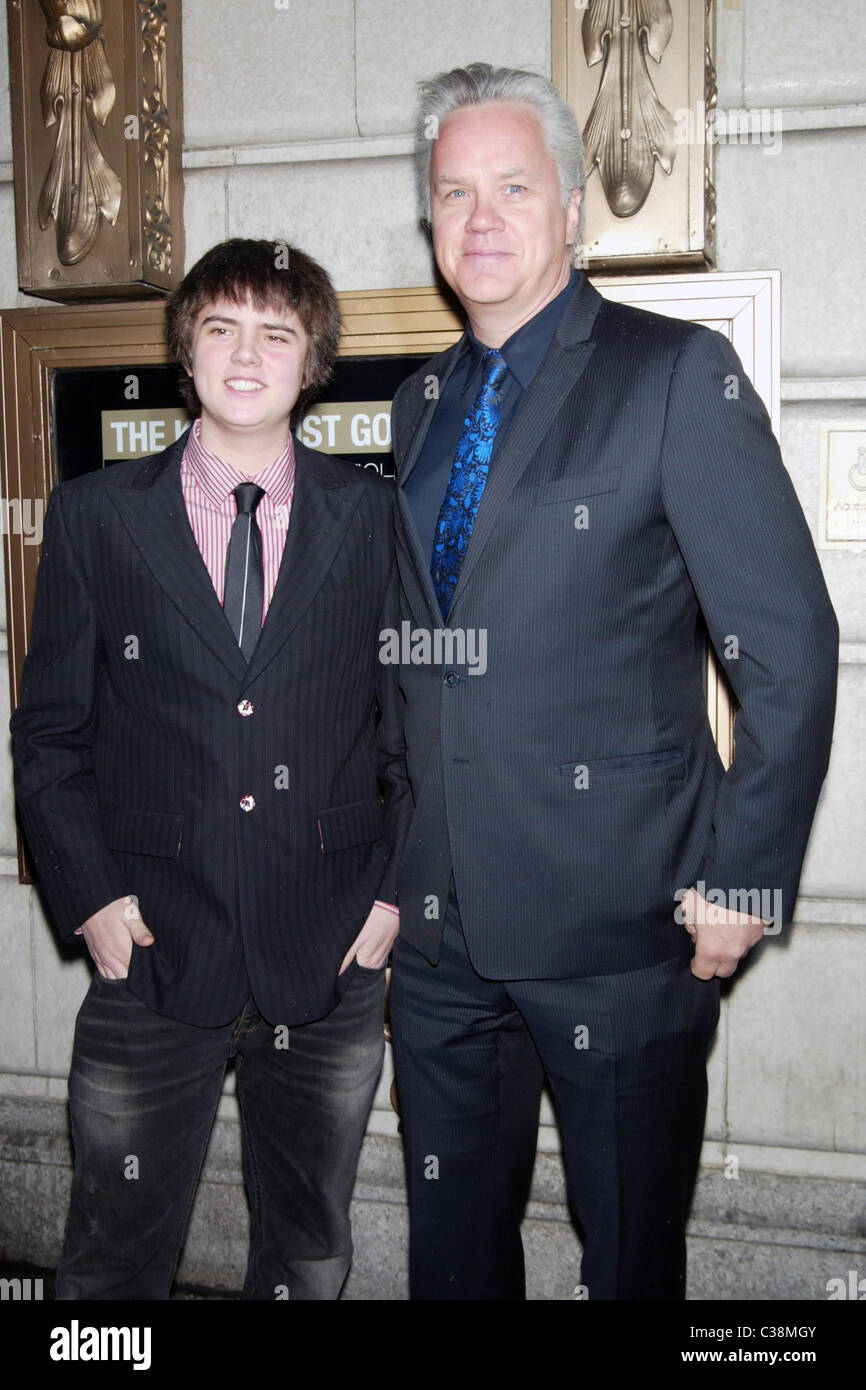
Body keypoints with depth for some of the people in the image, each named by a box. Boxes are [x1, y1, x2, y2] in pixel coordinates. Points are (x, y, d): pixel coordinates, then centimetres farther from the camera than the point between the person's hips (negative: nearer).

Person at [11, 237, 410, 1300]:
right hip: (153, 958, 0)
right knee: (113, 1261, 10)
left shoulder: (374, 517, 3)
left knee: (311, 1259, 17)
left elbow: (417, 721, 6)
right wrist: (89, 895, -4)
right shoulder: (93, 514, 2)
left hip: (330, 969, 1)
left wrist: (394, 889, -1)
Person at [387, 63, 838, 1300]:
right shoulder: (420, 403, 12)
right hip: (444, 921, 6)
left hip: (620, 921, -5)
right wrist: (394, 853, 12)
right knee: (454, 1248, 18)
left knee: (630, 1254, 11)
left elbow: (792, 647, -10)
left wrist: (744, 882, -12)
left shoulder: (678, 374, -7)